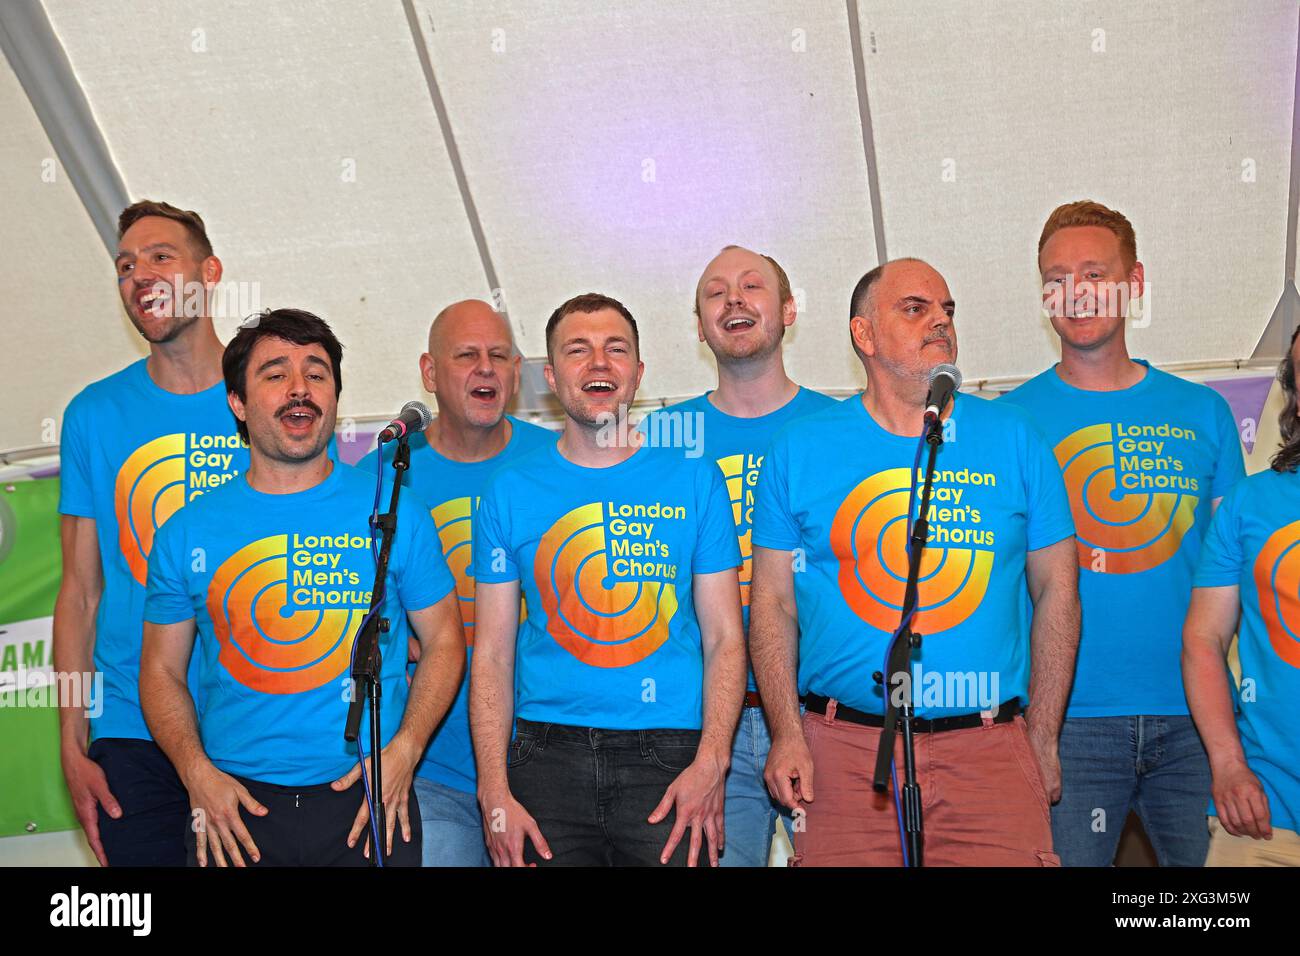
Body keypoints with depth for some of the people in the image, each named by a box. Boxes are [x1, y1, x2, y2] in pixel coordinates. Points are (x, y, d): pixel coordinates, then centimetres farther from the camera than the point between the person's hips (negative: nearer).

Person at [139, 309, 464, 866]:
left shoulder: (393, 513, 1)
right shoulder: (188, 532, 3)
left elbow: (444, 643, 5)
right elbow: (162, 670, 8)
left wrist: (403, 750, -8)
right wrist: (197, 772, -8)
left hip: (368, 802, 0)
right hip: (236, 804, 1)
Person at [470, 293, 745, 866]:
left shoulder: (694, 481, 5)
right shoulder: (510, 491, 6)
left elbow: (724, 637, 4)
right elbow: (492, 654, 4)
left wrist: (710, 762, -10)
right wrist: (494, 791, -6)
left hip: (668, 755, 0)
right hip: (547, 755, 1)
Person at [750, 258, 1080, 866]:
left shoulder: (1014, 439, 7)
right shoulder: (799, 449, 5)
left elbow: (1056, 594, 9)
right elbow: (773, 603, 6)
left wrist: (1042, 740, 5)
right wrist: (786, 735, -3)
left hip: (989, 747, 1)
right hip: (843, 751, 0)